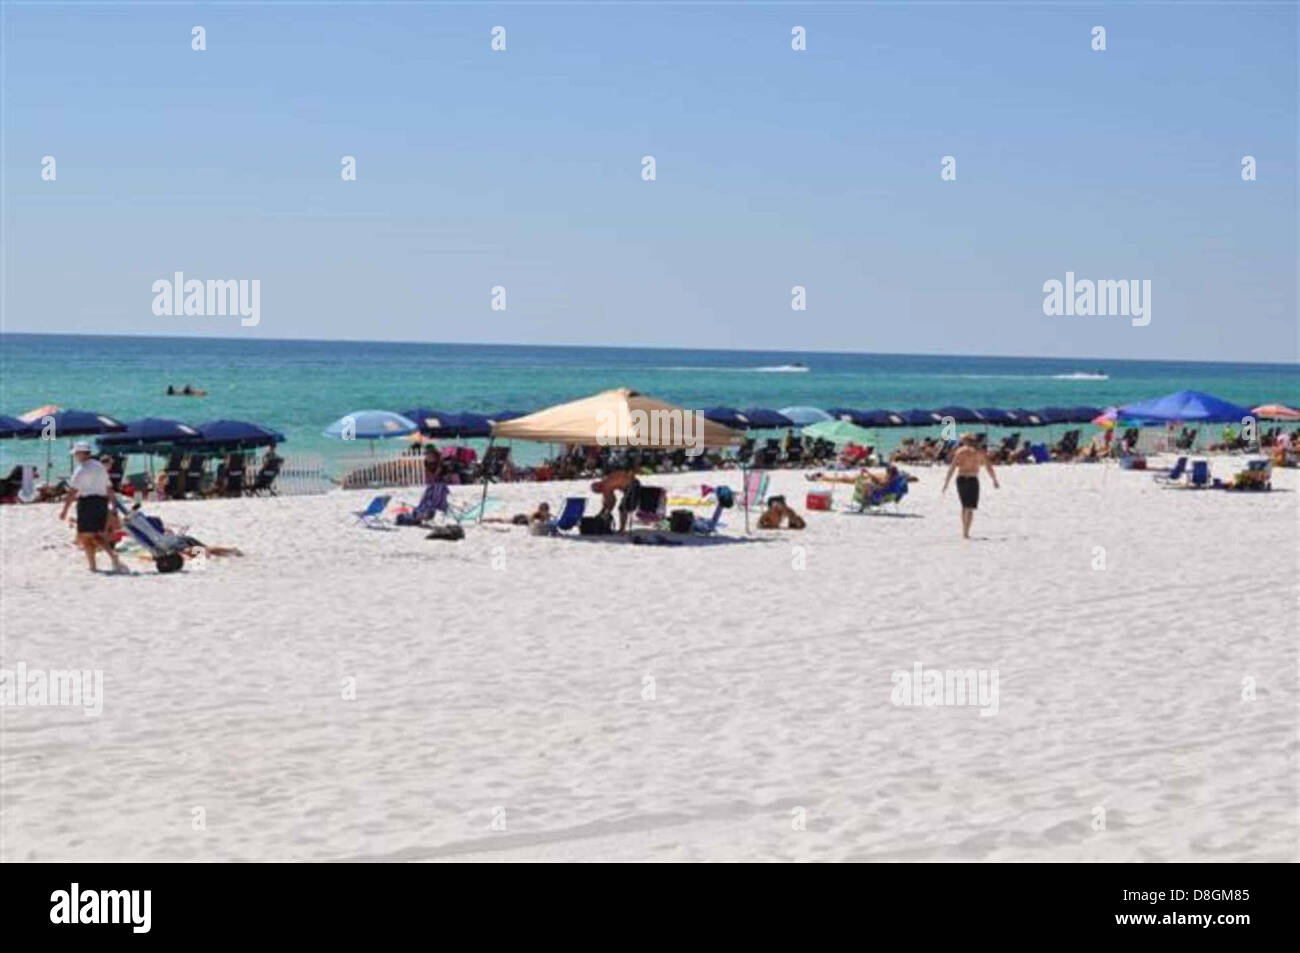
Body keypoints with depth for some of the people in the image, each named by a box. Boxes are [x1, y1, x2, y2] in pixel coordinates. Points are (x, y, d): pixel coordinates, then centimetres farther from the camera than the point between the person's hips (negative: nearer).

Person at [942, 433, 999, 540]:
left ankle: (964, 531, 20)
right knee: (970, 508, 0)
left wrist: (946, 484, -3)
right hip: (973, 480, -1)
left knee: (964, 507, 19)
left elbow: (952, 468, -4)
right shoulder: (980, 452, 5)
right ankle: (966, 533, -12)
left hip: (961, 479, 1)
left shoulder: (959, 451, 3)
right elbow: (989, 468, 9)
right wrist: (995, 481, 22)